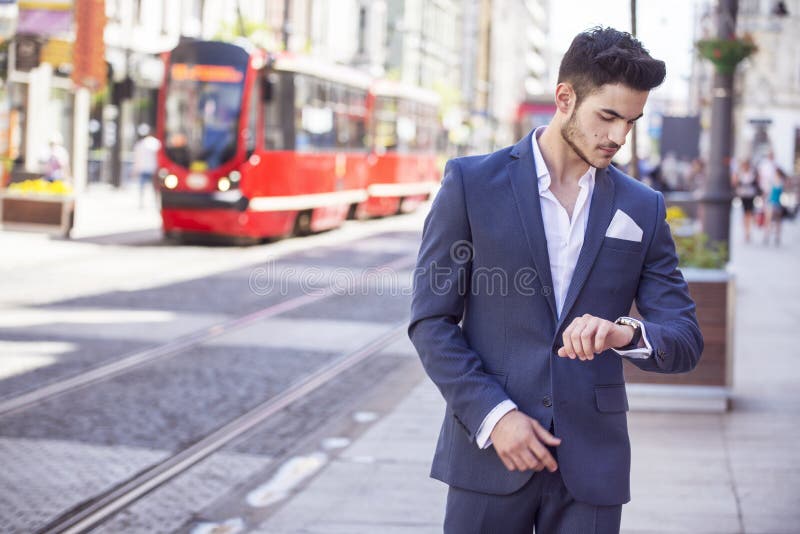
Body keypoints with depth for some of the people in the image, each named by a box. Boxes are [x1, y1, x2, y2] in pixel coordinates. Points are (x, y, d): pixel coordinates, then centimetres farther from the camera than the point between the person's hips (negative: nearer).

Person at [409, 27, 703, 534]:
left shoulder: (644, 209, 7)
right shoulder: (472, 183, 0)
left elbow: (686, 342, 5)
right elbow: (431, 321, -2)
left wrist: (625, 334, -16)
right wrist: (493, 415, -13)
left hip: (591, 465, 2)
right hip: (490, 453, -2)